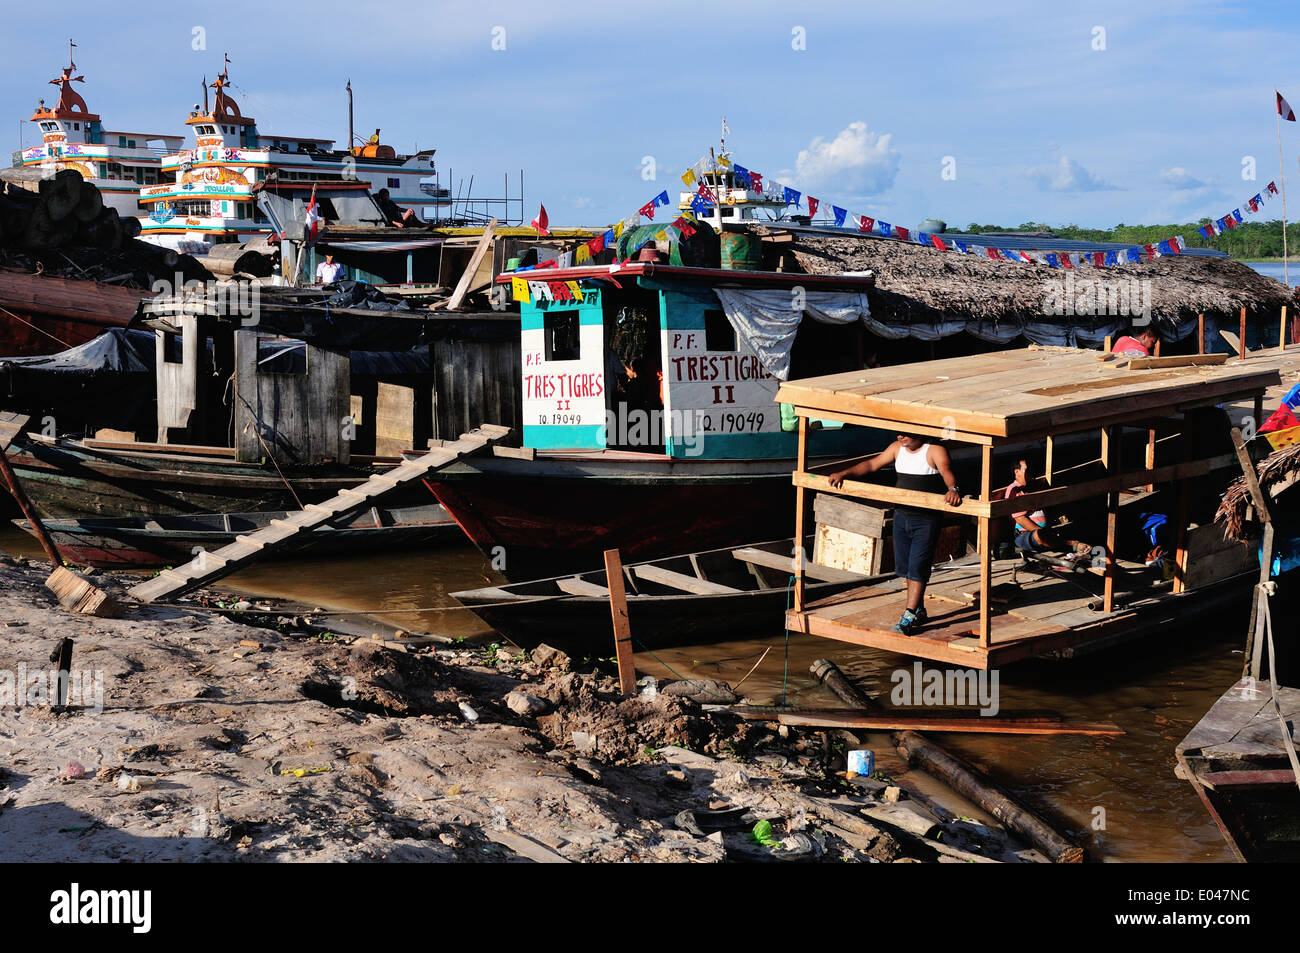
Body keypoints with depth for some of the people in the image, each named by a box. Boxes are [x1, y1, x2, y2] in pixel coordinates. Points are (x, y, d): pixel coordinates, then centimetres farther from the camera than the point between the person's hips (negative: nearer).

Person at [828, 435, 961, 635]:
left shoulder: (934, 450, -13)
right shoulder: (898, 448, 6)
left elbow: (946, 471, -30)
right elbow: (872, 464, 6)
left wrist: (952, 489, -52)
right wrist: (844, 473, -6)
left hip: (927, 520, -7)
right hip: (901, 516, 7)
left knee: (917, 567, -10)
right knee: (905, 566, 12)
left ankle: (909, 616, -8)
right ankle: (920, 611, 27)